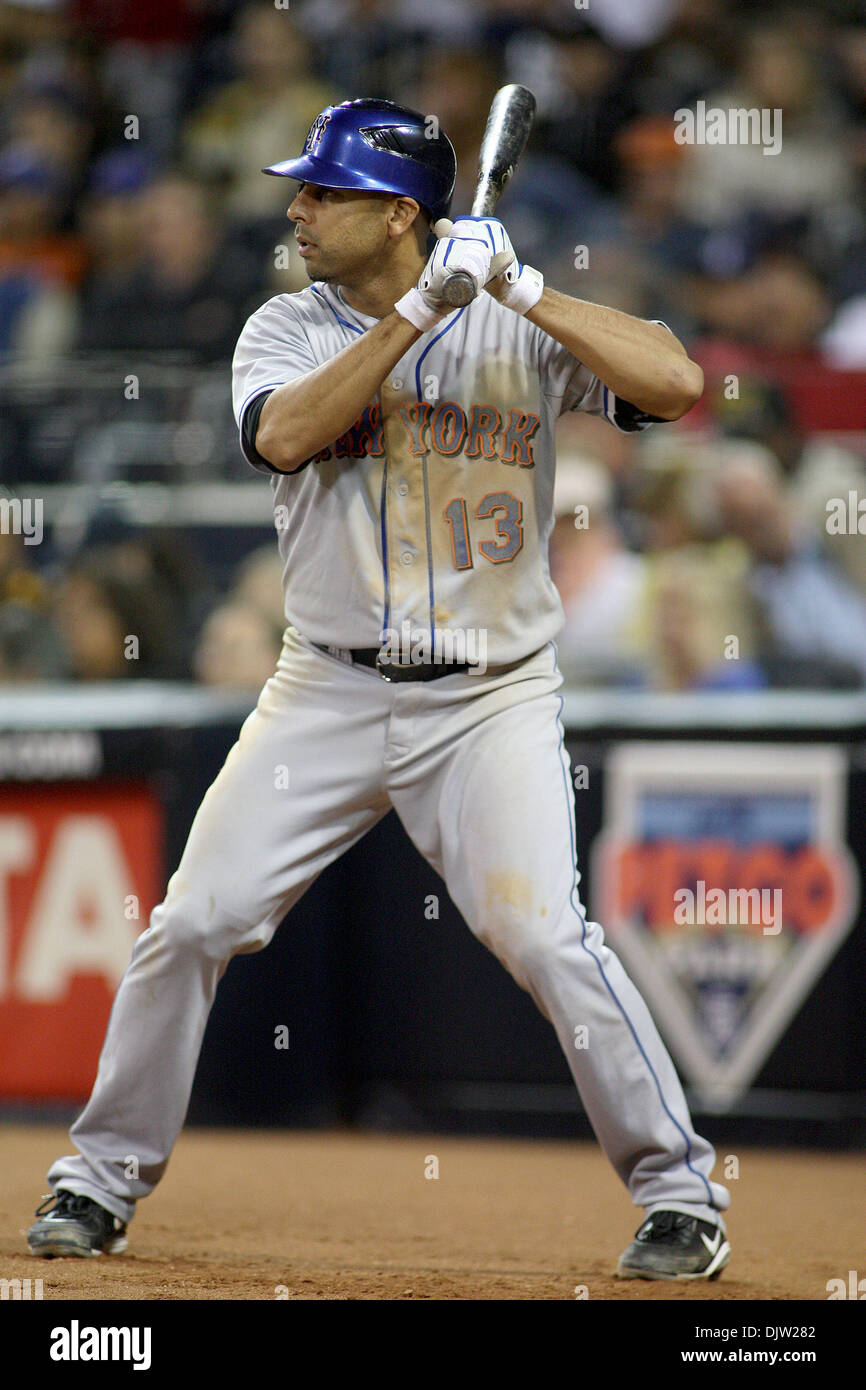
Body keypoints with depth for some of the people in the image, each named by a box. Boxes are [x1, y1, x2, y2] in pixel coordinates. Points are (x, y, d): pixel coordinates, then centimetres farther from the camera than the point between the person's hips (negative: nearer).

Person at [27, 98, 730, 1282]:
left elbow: (677, 386, -15)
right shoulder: (287, 332, 3)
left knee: (542, 933, -17)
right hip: (329, 694, 2)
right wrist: (420, 307, -22)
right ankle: (104, 1176, 14)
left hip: (492, 701, -2)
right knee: (194, 921, -3)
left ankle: (680, 1190, -4)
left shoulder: (517, 331, -2)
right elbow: (286, 436, -19)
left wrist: (522, 292, -19)